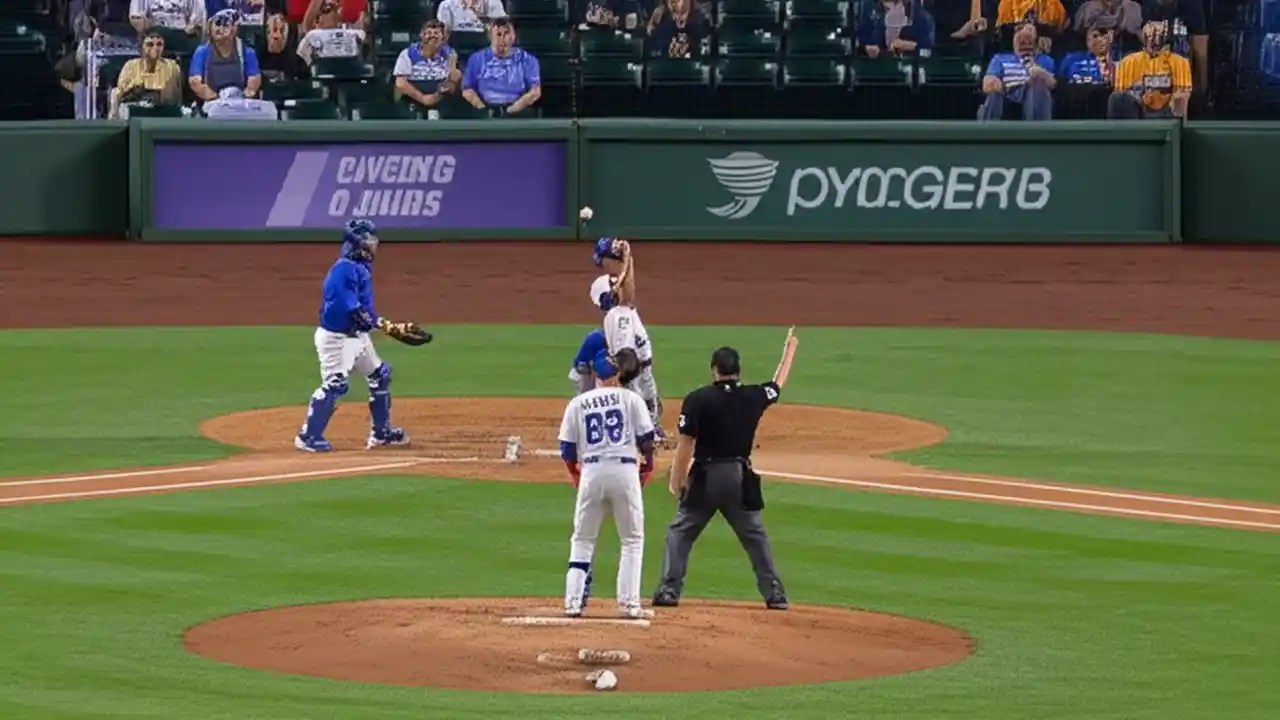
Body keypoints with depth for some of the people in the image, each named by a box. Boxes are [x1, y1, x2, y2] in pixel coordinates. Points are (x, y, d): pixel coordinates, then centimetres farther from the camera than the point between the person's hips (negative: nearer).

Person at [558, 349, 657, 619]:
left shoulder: (577, 404, 7)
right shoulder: (630, 399, 3)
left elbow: (567, 449, 6)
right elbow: (646, 439, -1)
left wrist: (575, 473, 24)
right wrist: (648, 466, 15)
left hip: (591, 472, 1)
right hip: (625, 470, -1)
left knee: (582, 541, 13)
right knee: (632, 540, 10)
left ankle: (573, 602, 6)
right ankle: (628, 603, 3)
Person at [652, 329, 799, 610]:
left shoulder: (698, 399, -9)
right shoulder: (753, 397, 1)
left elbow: (686, 443, -11)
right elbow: (778, 384, 21)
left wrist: (676, 479, -4)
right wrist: (790, 349, 37)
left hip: (704, 476, -2)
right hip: (740, 477, 3)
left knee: (680, 533, 9)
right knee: (755, 536, 12)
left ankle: (669, 591, 1)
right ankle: (775, 594, 8)